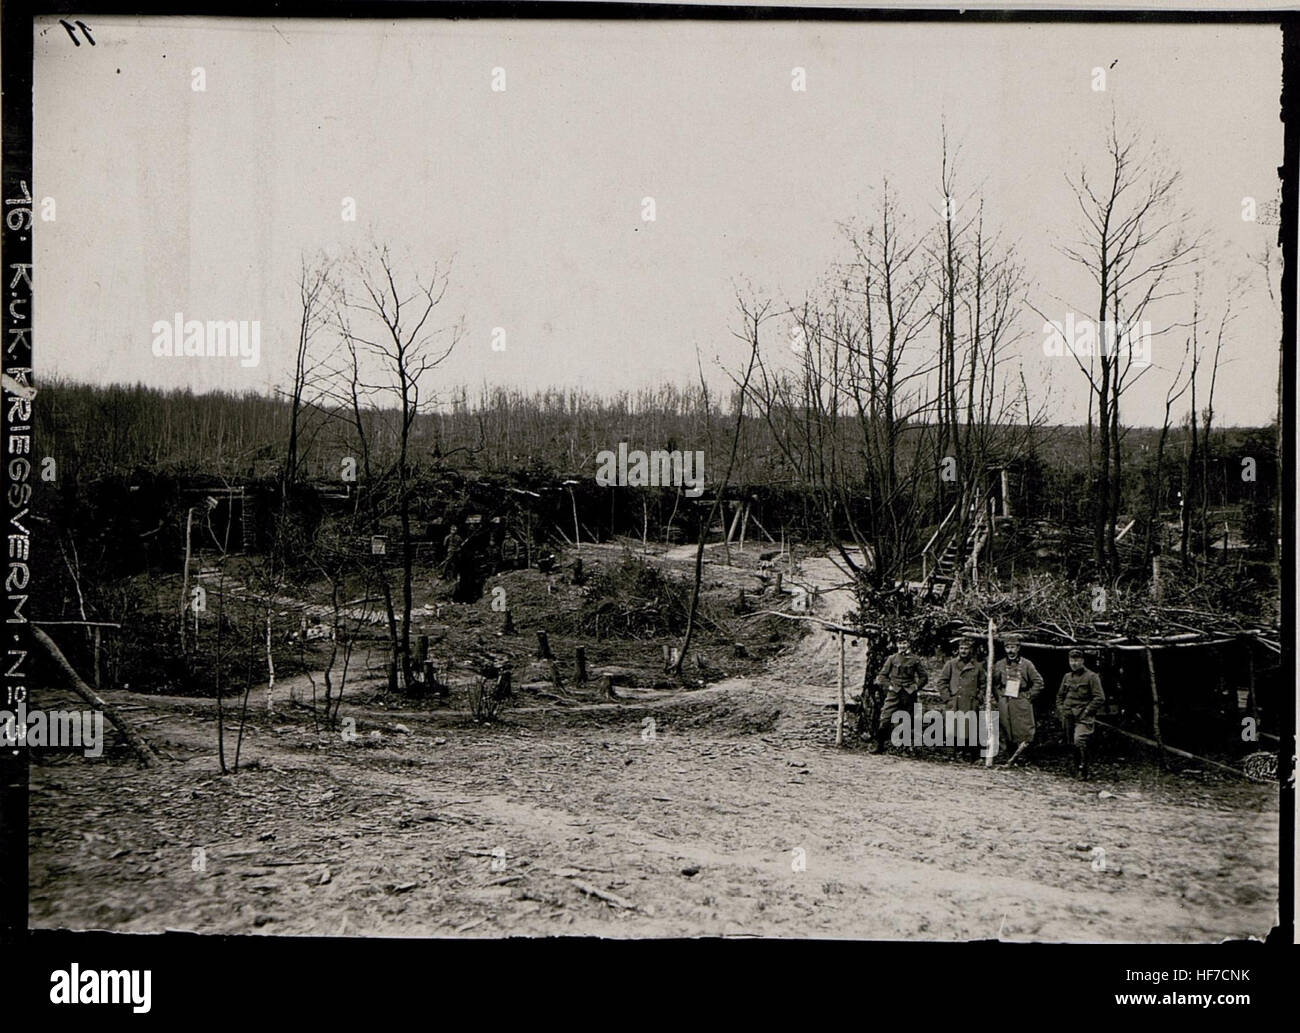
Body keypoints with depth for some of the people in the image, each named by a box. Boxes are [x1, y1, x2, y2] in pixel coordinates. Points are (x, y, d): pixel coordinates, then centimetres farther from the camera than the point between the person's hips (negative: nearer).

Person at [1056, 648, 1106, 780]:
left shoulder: (1091, 676, -4)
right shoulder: (1067, 677, 14)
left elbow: (1100, 698, -7)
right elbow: (1059, 695, 24)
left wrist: (1086, 711, -11)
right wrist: (1060, 711, 11)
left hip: (1084, 718, -6)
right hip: (1068, 718, 6)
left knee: (1080, 741, -22)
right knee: (1073, 744, 10)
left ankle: (1083, 771, -15)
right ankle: (1077, 769, 23)